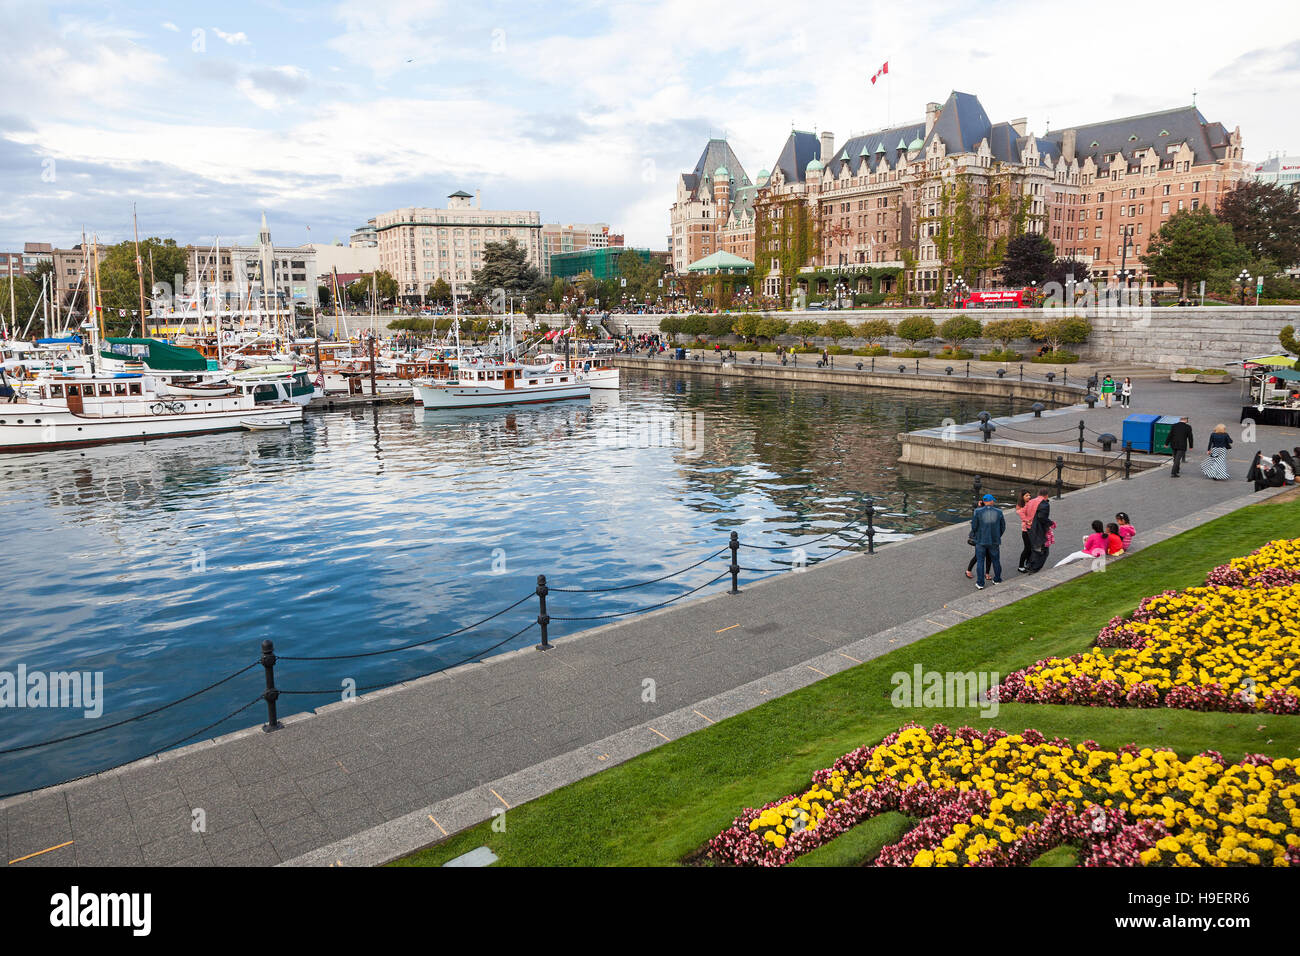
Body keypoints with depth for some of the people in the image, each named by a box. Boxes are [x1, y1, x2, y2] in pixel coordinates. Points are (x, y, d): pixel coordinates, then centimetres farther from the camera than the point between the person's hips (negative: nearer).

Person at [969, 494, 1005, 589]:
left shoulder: (978, 511, -11)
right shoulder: (998, 512, -3)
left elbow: (974, 526, -9)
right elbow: (1003, 527, 5)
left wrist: (973, 534, 12)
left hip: (981, 540, -2)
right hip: (994, 541, 2)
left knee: (980, 561, 5)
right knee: (995, 560, 18)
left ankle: (980, 583, 5)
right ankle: (997, 580, 30)